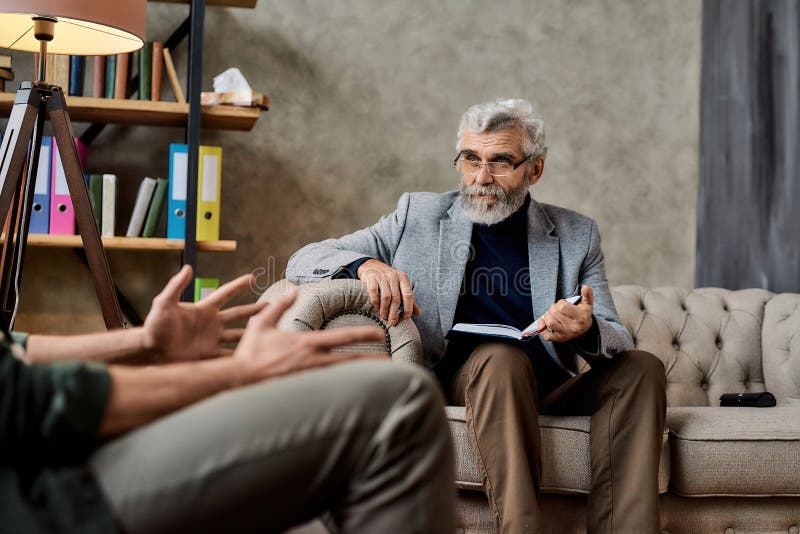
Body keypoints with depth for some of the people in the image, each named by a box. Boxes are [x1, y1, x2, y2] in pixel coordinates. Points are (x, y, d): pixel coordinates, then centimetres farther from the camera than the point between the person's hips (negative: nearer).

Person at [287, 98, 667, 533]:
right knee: (502, 357, -32)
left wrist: (587, 331, -20)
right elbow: (303, 261, 5)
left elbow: (617, 338, 6)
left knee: (641, 367, -20)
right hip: (458, 380, -3)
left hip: (549, 390, 3)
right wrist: (365, 264, -19)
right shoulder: (419, 215, 8)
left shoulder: (576, 235, 11)